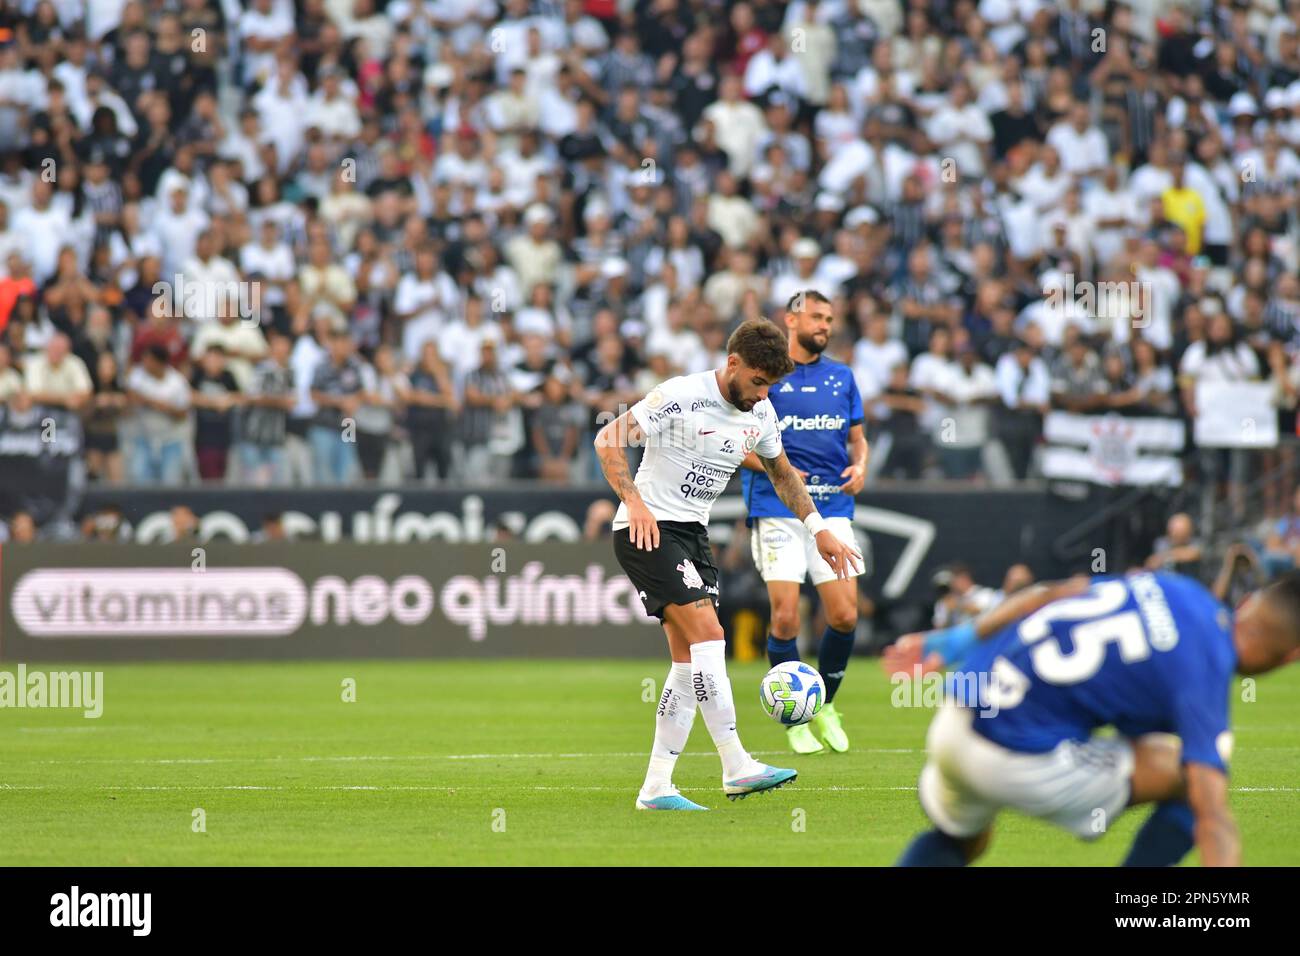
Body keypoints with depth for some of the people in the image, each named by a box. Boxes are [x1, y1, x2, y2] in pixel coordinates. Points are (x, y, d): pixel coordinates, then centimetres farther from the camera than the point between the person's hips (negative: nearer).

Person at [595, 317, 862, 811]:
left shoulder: (759, 413, 6)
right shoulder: (680, 397, -18)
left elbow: (781, 472, 22)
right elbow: (608, 440, -18)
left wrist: (819, 530, 13)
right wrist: (634, 501, -29)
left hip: (692, 533, 8)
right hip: (648, 531, -8)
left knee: (689, 660, 3)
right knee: (707, 633, -20)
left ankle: (656, 787, 6)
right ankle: (736, 767, -21)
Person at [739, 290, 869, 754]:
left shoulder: (842, 377, 14)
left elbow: (857, 437, 22)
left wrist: (860, 465, 0)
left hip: (832, 507, 4)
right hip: (777, 509, -4)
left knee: (845, 616, -6)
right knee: (785, 616, -11)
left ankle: (825, 705, 17)